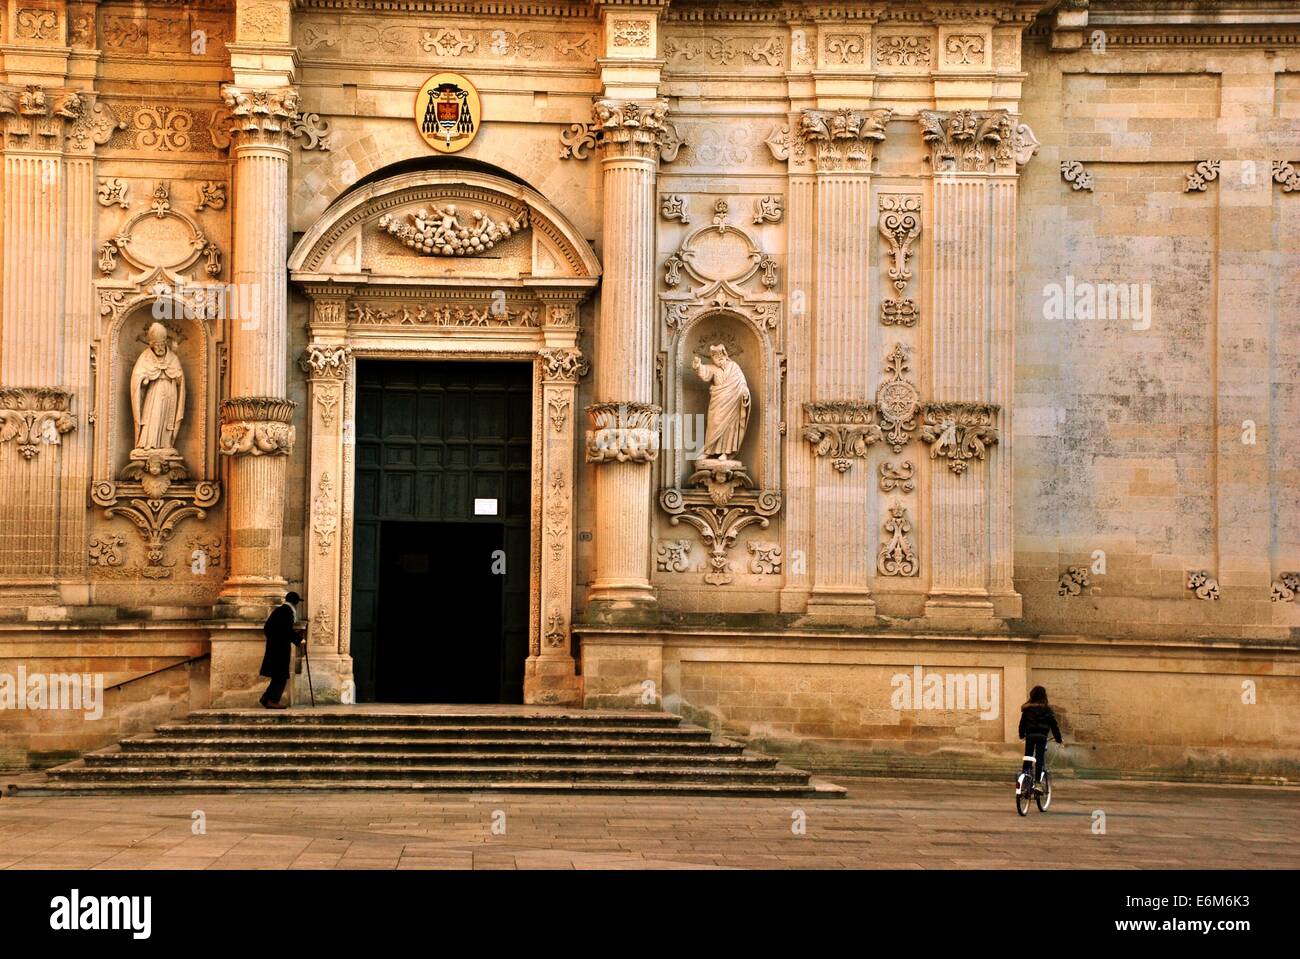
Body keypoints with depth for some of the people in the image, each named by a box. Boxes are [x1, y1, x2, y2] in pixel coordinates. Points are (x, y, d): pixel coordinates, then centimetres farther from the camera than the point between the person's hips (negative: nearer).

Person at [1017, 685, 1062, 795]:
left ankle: (1023, 774, -3)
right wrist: (1058, 739, 9)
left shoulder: (1026, 709, 6)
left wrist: (1022, 735, 31)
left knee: (1027, 759, 13)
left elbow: (1022, 723, 15)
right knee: (1039, 760, -2)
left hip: (1029, 736, 3)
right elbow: (1054, 725, 1)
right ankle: (1038, 782, -8)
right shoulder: (1046, 709, -2)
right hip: (1041, 736, -3)